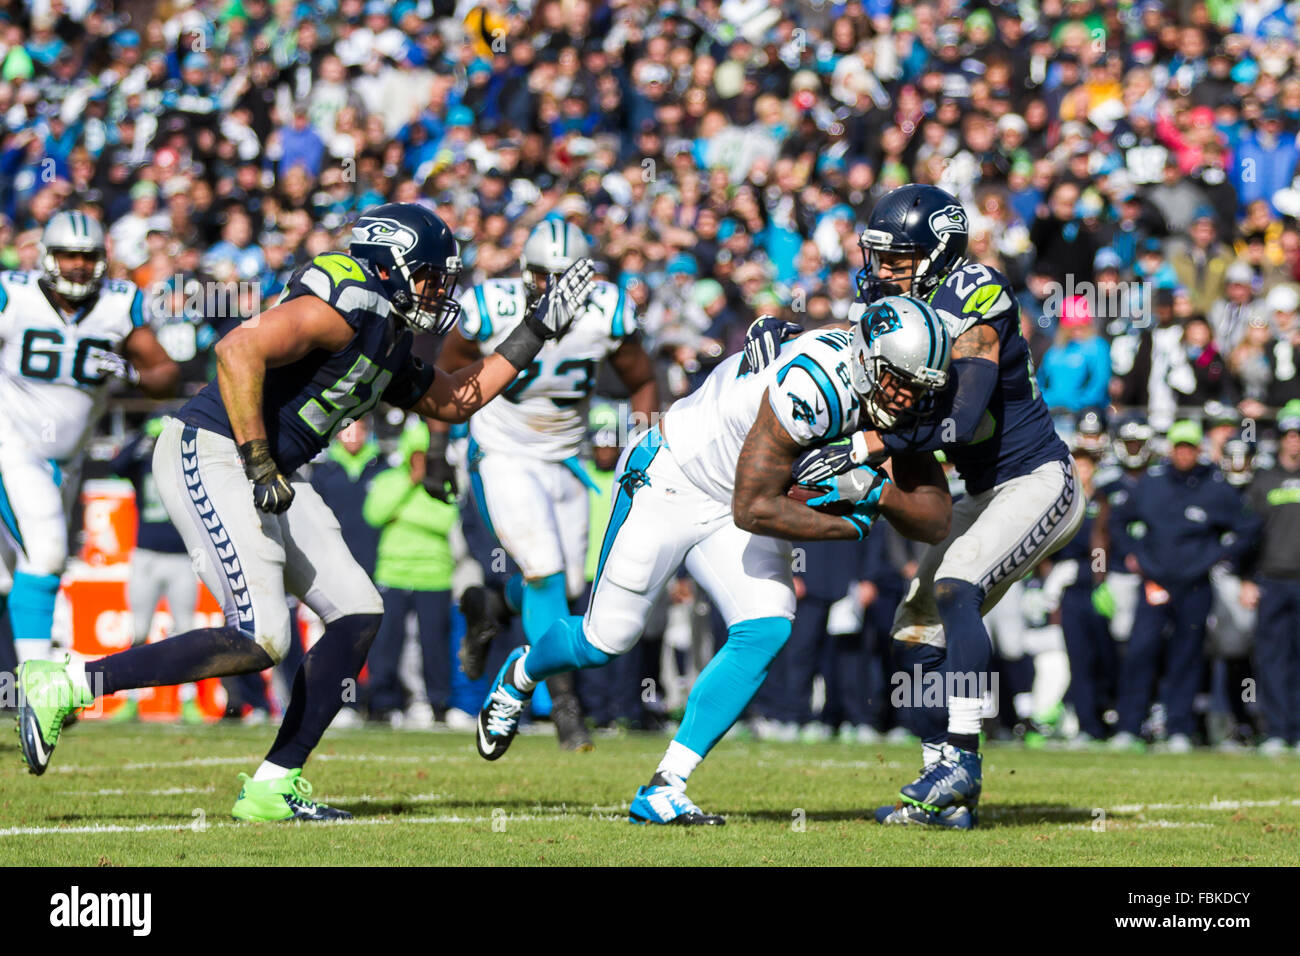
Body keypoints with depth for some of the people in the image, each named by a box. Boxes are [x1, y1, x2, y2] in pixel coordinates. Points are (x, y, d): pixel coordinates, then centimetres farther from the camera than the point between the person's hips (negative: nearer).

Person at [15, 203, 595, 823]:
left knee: (357, 614, 5)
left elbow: (453, 401, 32)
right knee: (257, 641, -18)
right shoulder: (348, 306, -15)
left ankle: (274, 785, 7)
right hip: (211, 454, -10)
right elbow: (239, 351, -27)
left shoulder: (390, 344, 17)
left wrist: (536, 332, 27)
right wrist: (260, 463, -24)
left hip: (268, 476, 10)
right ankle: (61, 685, -13)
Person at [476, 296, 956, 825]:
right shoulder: (813, 386, -36)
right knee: (606, 641, 4)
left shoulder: (905, 398, -11)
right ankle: (520, 676, 41)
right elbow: (753, 509, -32)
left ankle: (664, 791, -7)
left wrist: (879, 492, -28)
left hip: (736, 501, 6)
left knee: (766, 631, -14)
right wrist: (848, 525, -25)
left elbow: (935, 521, -10)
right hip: (669, 483, -6)